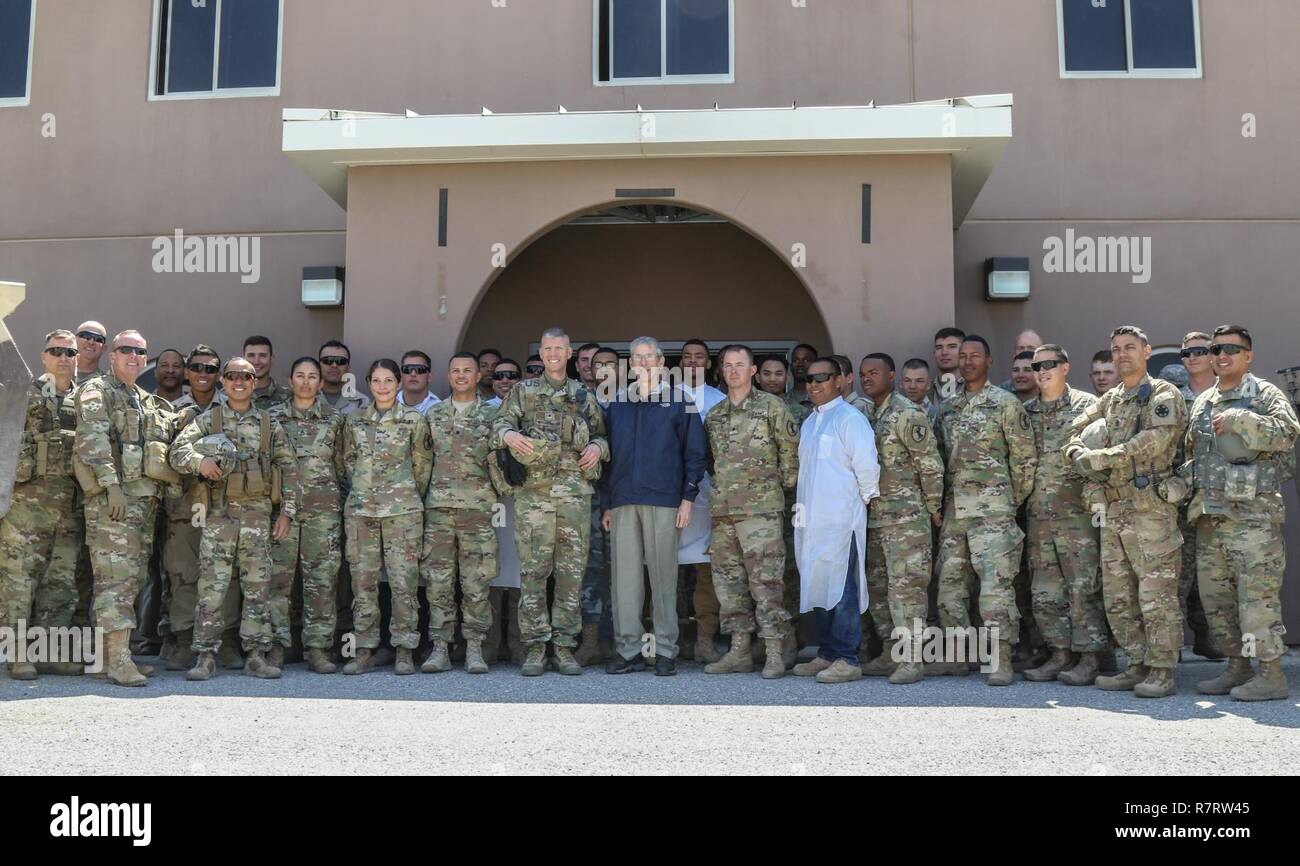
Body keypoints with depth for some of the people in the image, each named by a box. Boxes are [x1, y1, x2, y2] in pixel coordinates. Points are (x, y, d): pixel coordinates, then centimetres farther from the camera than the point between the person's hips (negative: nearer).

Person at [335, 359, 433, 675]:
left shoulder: (414, 420, 1)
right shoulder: (354, 420, 9)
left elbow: (422, 465, 7)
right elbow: (347, 460, 16)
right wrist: (361, 490, 11)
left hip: (402, 510, -3)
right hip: (360, 508, 3)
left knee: (403, 580, -4)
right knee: (362, 580, 4)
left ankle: (404, 652, 5)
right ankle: (364, 651, 11)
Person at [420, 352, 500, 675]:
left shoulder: (491, 415, 7)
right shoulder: (434, 414, 13)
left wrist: (498, 496, -4)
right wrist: (419, 497, 9)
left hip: (478, 507, -2)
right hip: (438, 506, 2)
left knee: (476, 582, -1)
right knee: (438, 581, 1)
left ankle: (474, 648, 6)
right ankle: (440, 648, 8)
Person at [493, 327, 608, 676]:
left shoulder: (585, 395, 17)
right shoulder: (523, 391, 13)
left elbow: (601, 434, 20)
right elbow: (500, 424, 3)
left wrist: (598, 447, -2)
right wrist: (509, 435, -19)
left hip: (576, 494, 2)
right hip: (533, 492, -1)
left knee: (571, 572, 2)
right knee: (533, 572, -2)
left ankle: (564, 645, 9)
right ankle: (535, 646, 5)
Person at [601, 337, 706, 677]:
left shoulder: (680, 403, 6)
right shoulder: (617, 405, 16)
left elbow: (694, 453, 3)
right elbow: (608, 455, 17)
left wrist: (688, 496, -6)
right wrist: (606, 503, 12)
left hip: (663, 501, -3)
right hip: (623, 501, 3)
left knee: (663, 574, -1)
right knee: (625, 575, 2)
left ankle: (666, 650, 5)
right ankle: (629, 649, 8)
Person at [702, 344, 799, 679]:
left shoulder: (772, 406, 0)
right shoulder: (714, 414, 16)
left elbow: (791, 449, 1)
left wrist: (786, 483, 1)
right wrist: (722, 485, 15)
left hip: (761, 507, -6)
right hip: (723, 508, 6)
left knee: (765, 580, -8)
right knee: (729, 580, 8)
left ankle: (775, 654, -4)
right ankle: (739, 651, 16)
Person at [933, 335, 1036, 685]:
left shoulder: (1005, 403, -1)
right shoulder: (947, 407, 15)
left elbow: (1024, 456, -1)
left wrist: (1014, 500, 0)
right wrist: (939, 502, 11)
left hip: (992, 511, -6)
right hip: (953, 511, 6)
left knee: (996, 584, -9)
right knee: (950, 584, 8)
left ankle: (1002, 660, -5)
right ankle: (956, 655, 18)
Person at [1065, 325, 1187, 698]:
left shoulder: (1163, 395, -3)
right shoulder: (1110, 400, 18)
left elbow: (1153, 440, -18)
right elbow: (1076, 430, 19)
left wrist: (1100, 458, -16)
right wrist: (1079, 454, -4)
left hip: (1151, 509, -8)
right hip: (1113, 510, 8)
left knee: (1156, 595, -5)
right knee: (1118, 597, 10)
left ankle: (1162, 671, 3)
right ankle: (1138, 665, 20)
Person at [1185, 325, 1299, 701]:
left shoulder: (1265, 394, -2)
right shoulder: (1202, 402, 19)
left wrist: (1238, 419, -24)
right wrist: (1181, 481, 10)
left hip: (1252, 513, -7)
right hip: (1209, 515, 7)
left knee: (1257, 596, -7)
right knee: (1215, 597, 11)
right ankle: (1238, 667, 22)